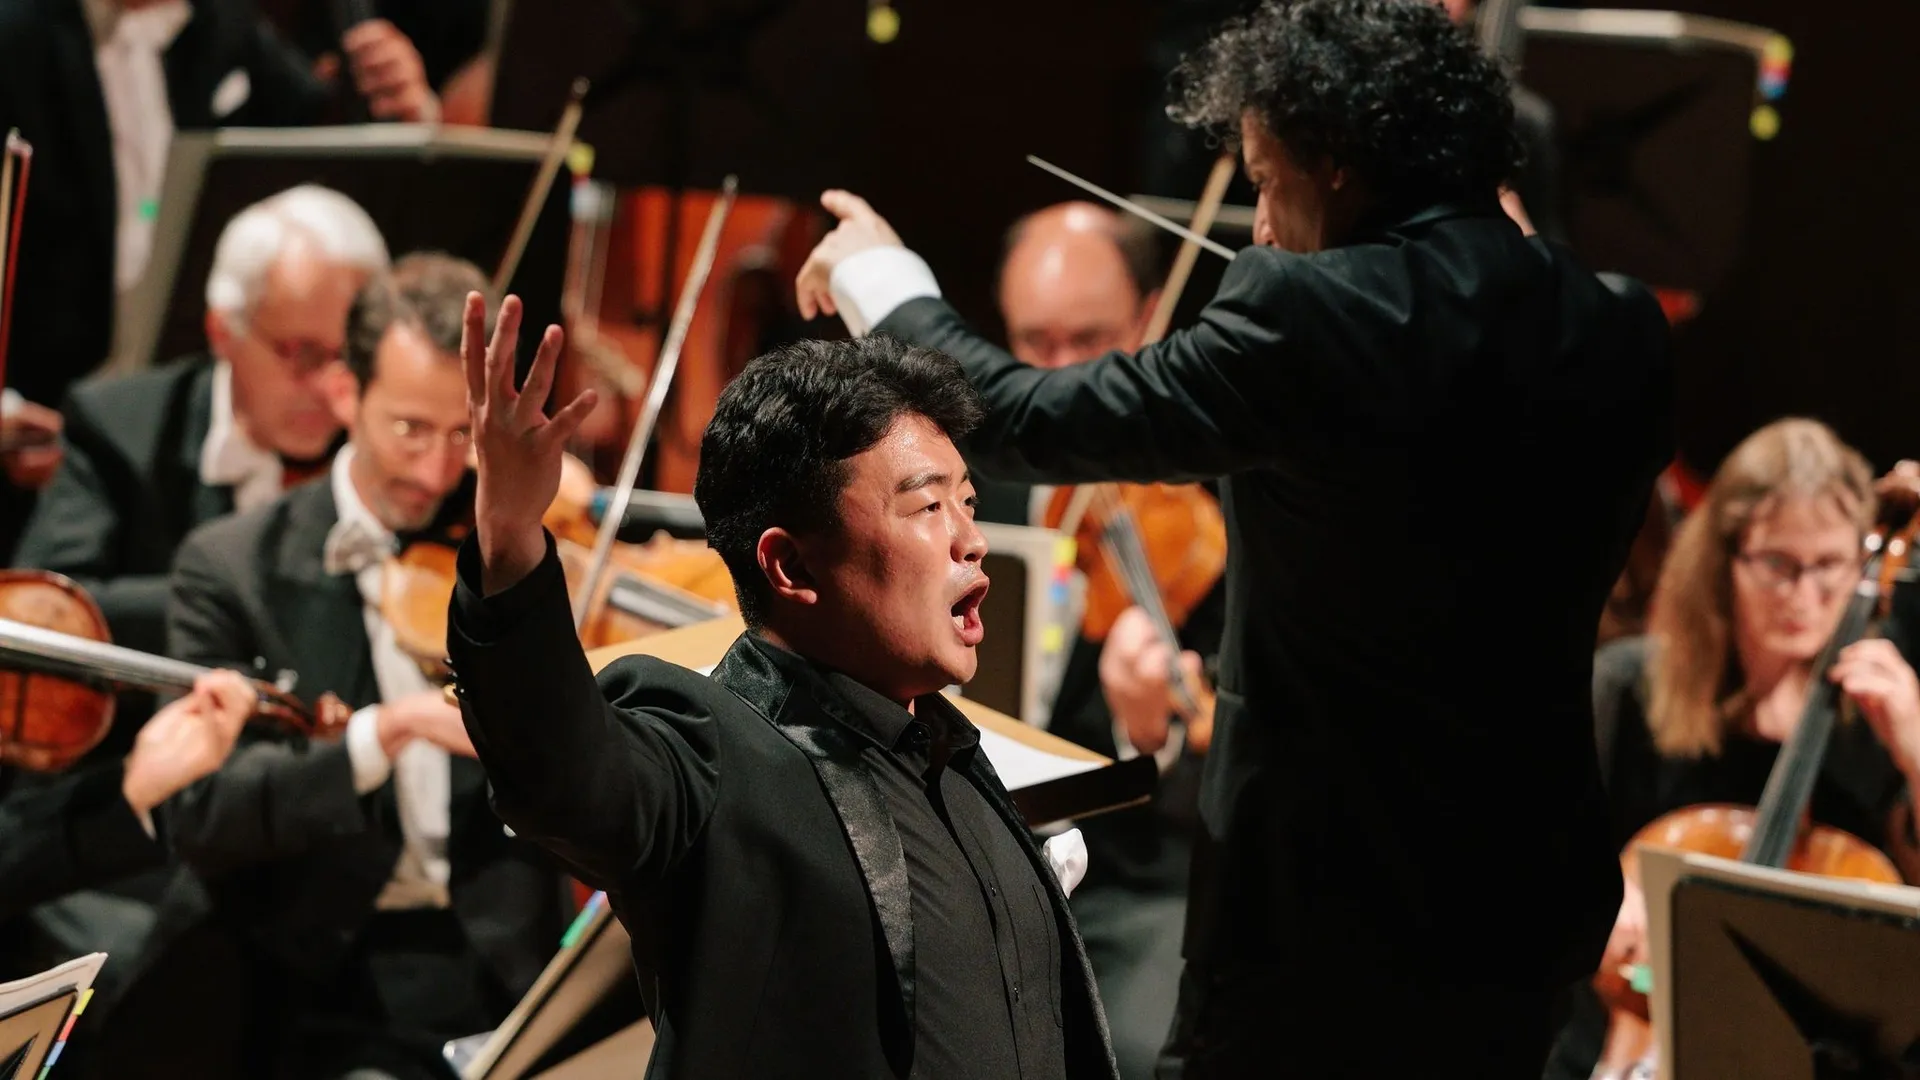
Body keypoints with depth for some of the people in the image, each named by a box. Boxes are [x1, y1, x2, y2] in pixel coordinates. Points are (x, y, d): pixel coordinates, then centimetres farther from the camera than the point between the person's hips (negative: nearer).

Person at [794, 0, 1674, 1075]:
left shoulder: (1305, 317, -17)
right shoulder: (1625, 331, 1)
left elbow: (1025, 420, -8)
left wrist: (883, 283, 10)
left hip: (1332, 903, -6)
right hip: (1533, 899, 6)